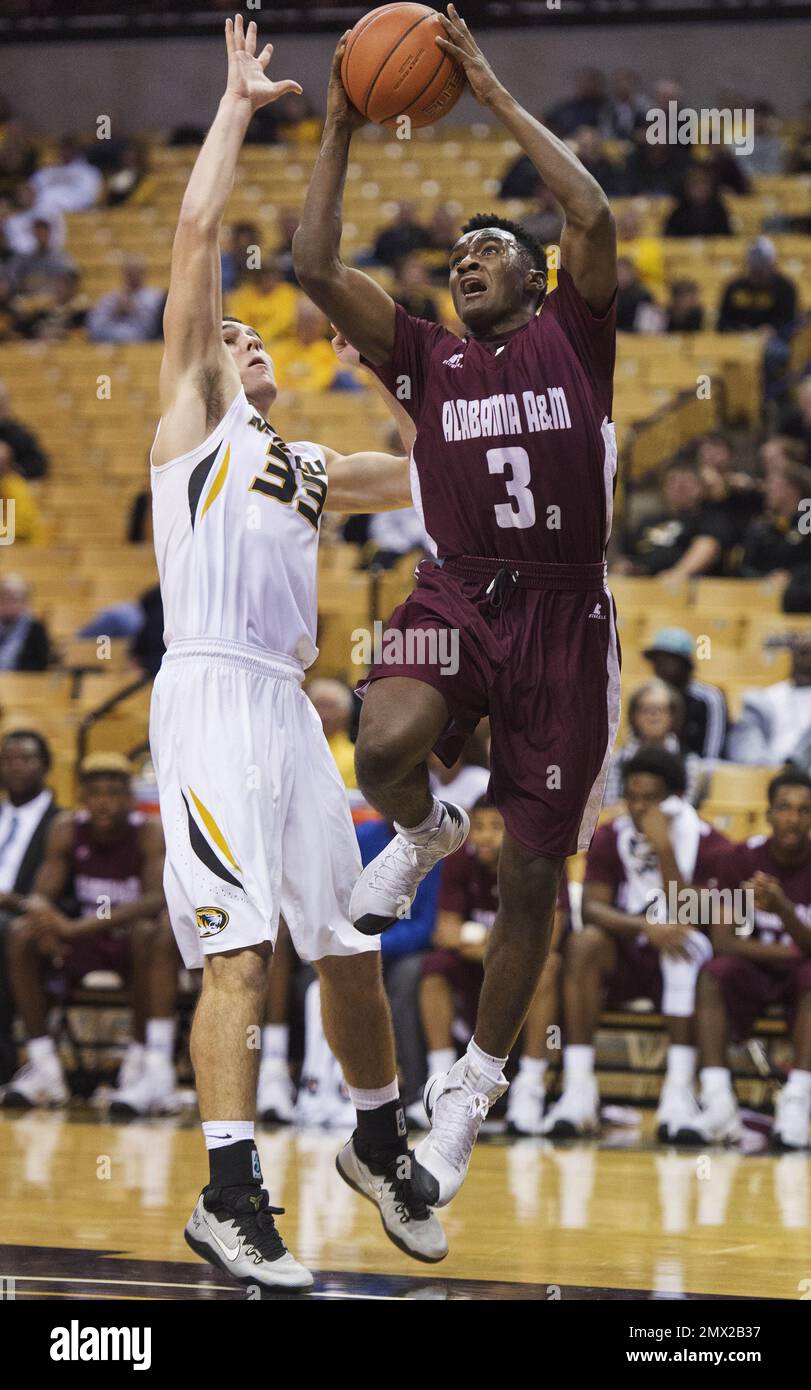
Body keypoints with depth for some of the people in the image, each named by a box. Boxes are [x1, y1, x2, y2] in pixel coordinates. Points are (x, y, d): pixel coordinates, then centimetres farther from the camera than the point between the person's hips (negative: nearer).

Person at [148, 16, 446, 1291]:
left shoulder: (313, 466, 27)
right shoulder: (193, 415, 9)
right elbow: (198, 237, 3)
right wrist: (239, 106, 5)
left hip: (290, 708, 7)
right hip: (212, 697, -7)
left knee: (349, 944, 11)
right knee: (241, 948, -15)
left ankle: (379, 1148, 30)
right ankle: (229, 1198, -17)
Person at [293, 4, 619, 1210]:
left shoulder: (572, 340, 5)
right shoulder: (427, 360, 11)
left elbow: (593, 216, -12)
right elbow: (316, 267, 1)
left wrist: (498, 98, -7)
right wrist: (341, 132, 0)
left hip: (562, 616, -1)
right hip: (457, 598, 1)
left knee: (532, 877, 4)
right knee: (386, 747, -34)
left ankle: (476, 1085, 21)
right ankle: (424, 834, 3)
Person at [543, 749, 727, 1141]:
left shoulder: (707, 843, -6)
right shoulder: (610, 837, 2)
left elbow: (689, 920, -18)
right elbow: (591, 907, -12)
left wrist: (664, 849, -25)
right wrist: (646, 927, -31)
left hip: (679, 968, -2)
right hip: (624, 961, 2)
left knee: (688, 943, -37)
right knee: (582, 944, -31)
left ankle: (679, 1091, -41)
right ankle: (579, 1090, -35)